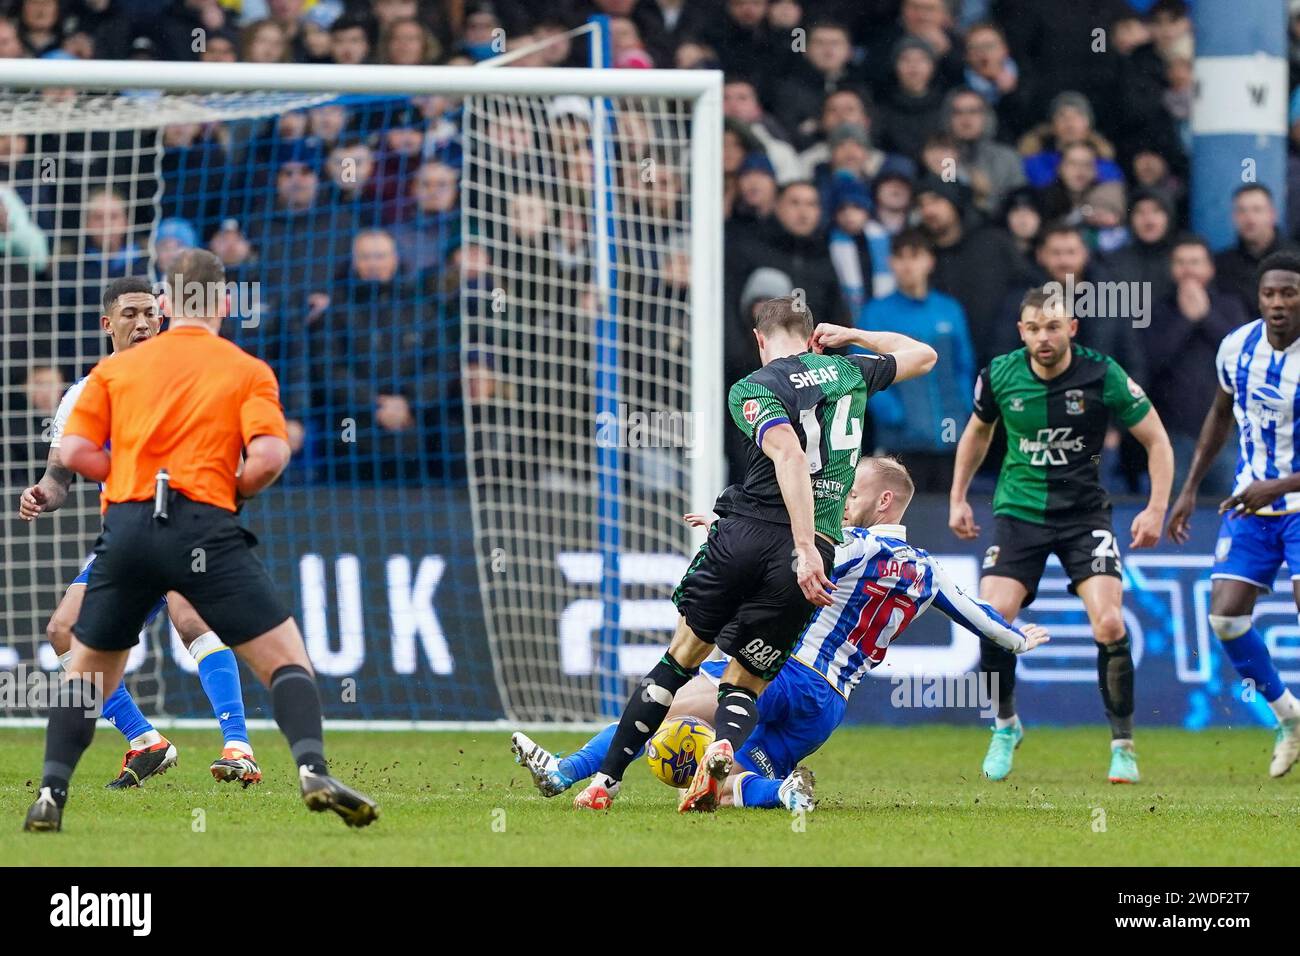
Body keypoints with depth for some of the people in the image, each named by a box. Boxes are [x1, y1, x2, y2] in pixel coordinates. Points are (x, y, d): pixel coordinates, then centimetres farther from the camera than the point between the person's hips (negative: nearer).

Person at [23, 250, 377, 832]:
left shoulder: (116, 367, 15)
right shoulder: (248, 371, 8)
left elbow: (73, 452, 8)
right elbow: (270, 455, -6)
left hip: (126, 524, 3)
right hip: (204, 528, -3)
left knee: (87, 670, 19)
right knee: (286, 657, 1)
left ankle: (50, 795, 8)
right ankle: (312, 771, -20)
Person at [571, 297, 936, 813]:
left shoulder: (752, 389, 0)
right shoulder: (847, 371, 15)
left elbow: (788, 454, -18)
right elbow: (922, 355, 34)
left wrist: (806, 547, -24)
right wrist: (854, 336, 41)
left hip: (745, 534, -2)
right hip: (802, 558, 2)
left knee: (683, 655, 17)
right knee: (743, 684, 11)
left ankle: (606, 779, 17)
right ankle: (723, 750, -25)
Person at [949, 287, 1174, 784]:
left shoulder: (1103, 375, -13)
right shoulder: (1000, 375, -6)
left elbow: (1156, 440, -3)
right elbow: (977, 432, 16)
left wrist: (1157, 509, -12)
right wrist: (958, 498, 14)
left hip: (1084, 513, -2)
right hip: (1019, 512, 2)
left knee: (1109, 623, -17)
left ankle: (1122, 744, 0)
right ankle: (1005, 726, 10)